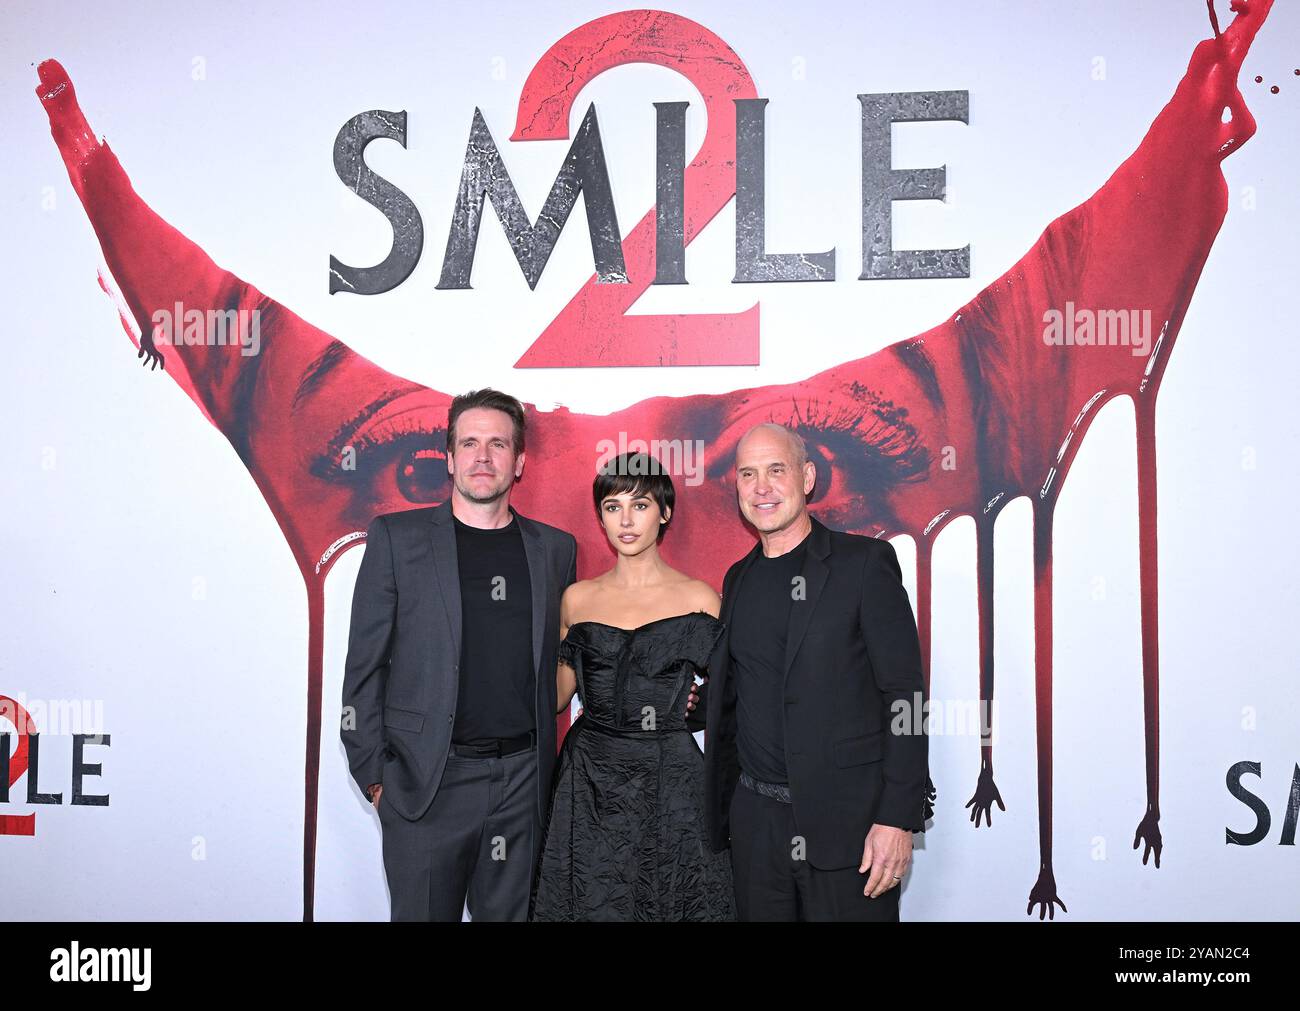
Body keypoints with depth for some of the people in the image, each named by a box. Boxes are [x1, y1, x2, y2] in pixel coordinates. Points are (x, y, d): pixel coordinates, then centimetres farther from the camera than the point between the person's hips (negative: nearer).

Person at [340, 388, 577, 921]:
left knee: (510, 913, 13)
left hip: (522, 779, 3)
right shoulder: (396, 537, -1)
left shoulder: (555, 548, 7)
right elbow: (364, 664, 0)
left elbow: (560, 664, 12)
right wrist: (372, 773, -3)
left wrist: (548, 767, 7)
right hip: (426, 782, -2)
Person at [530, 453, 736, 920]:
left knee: (669, 900, 7)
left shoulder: (698, 598, -2)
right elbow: (557, 696, 13)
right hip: (589, 782, 2)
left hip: (668, 782, -2)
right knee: (592, 903, 9)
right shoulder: (578, 598, 6)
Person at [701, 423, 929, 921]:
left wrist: (898, 819, -15)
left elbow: (904, 696, -10)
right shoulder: (738, 579, 11)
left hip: (845, 820, -5)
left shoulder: (864, 562, -6)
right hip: (755, 820, 5)